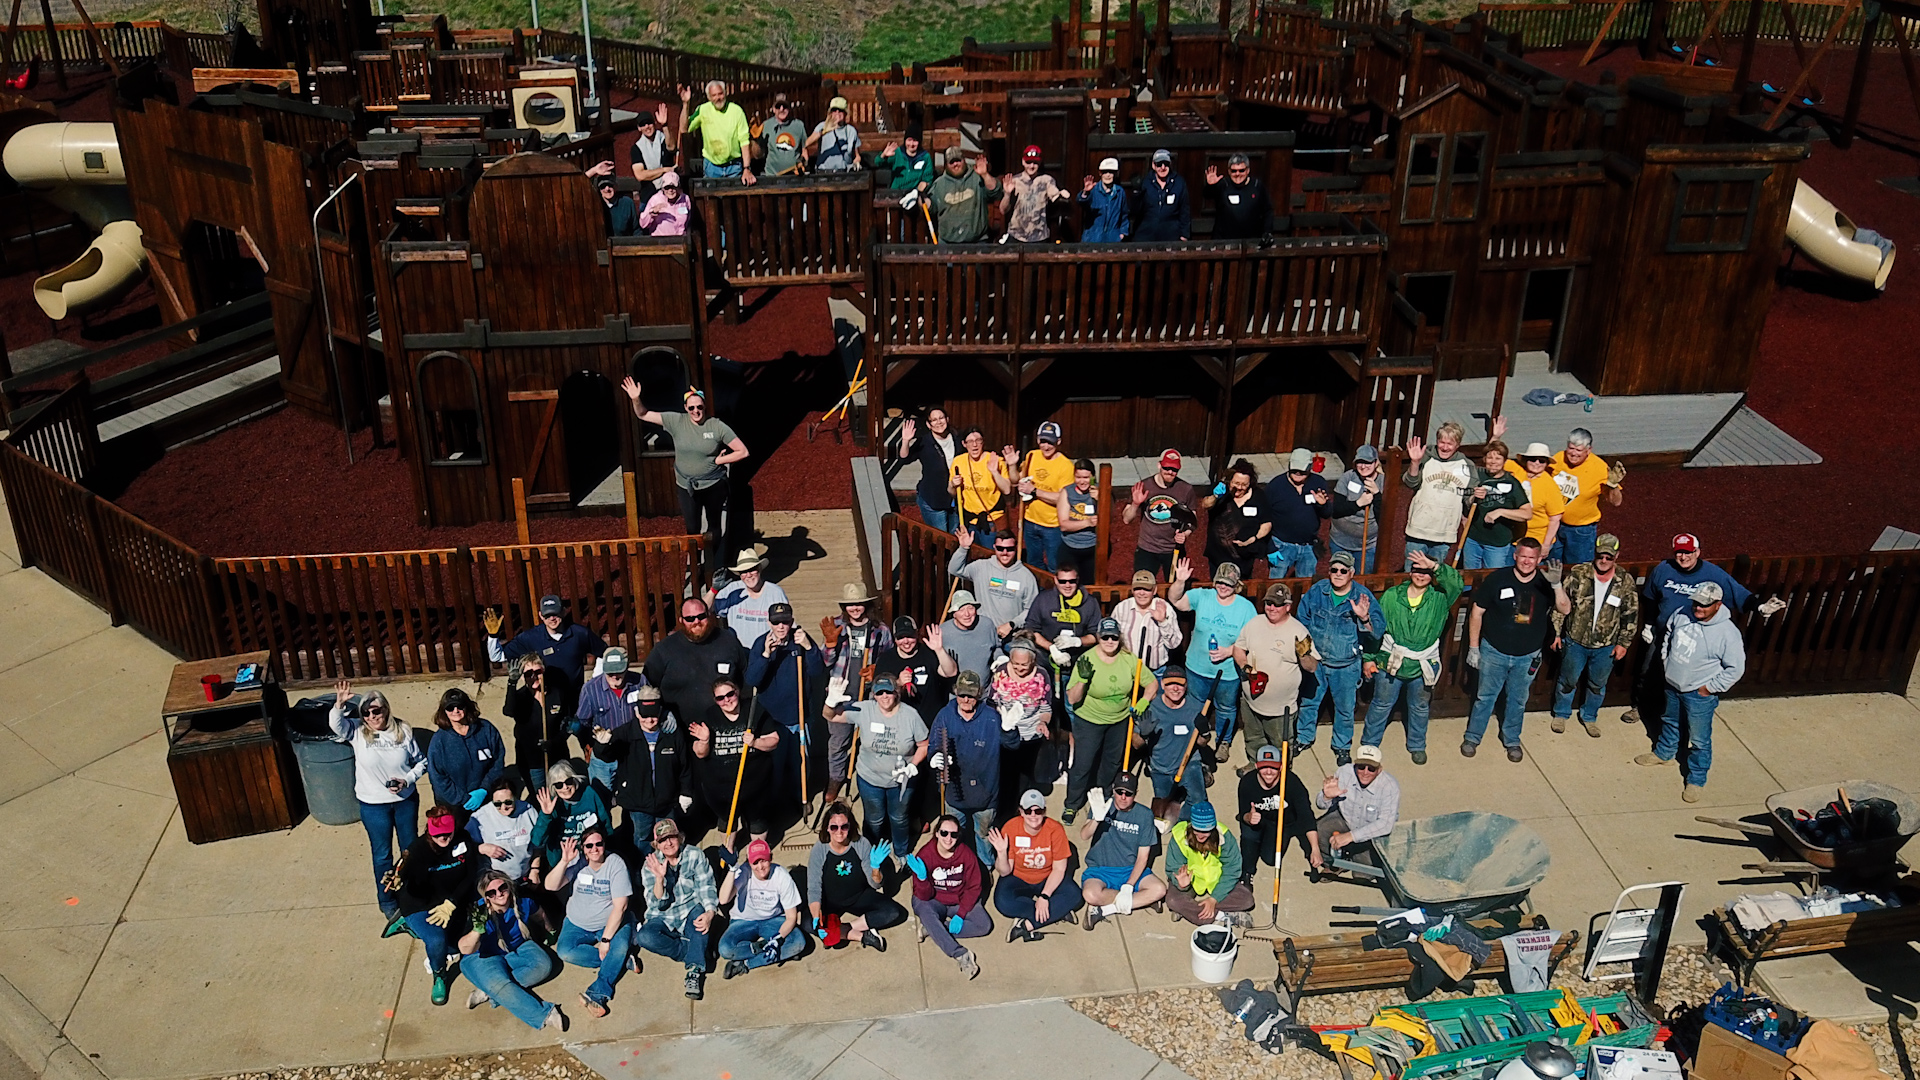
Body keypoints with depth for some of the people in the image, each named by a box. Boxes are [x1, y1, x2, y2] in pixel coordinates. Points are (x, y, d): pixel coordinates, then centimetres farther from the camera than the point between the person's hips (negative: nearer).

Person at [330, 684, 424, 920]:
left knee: (410, 848, 18)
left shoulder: (403, 731, -6)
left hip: (406, 800, 1)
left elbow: (421, 762, 1)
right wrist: (340, 704, -45)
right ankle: (387, 902, 28)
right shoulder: (357, 731, -8)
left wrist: (407, 780, -15)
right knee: (382, 854, 11)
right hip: (373, 805, -1)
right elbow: (336, 725, -29)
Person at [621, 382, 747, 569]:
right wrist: (636, 399, -24)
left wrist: (717, 460, -15)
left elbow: (742, 452, -13)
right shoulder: (676, 421, -8)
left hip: (713, 486, -1)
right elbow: (643, 415, -5)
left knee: (715, 527, 15)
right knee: (692, 530, 10)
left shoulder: (717, 427, -15)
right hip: (687, 487, 2)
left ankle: (714, 569, 32)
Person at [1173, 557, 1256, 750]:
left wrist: (1229, 651, -24)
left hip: (1228, 673, -1)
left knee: (1226, 709, 20)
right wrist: (1180, 582, -36)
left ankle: (1223, 742, 44)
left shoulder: (1246, 607, -12)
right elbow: (1177, 601, -18)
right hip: (1197, 668, 1)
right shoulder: (1202, 597, -9)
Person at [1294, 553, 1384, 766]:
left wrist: (1364, 618, -40)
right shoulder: (1316, 591, -9)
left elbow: (1379, 631, -20)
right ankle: (1303, 737, 41)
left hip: (1347, 666, -2)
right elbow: (1301, 619, 5)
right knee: (1308, 701, 18)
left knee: (1345, 708, 14)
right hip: (1316, 662, 2)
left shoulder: (1363, 596, -15)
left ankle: (1342, 746, 36)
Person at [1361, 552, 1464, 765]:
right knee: (1381, 705, 14)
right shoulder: (1392, 596, -6)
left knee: (1419, 707, 20)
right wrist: (1369, 657, -1)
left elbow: (1456, 583, -29)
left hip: (1423, 667, 1)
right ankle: (1369, 744, 33)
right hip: (1390, 663, -1)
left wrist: (1435, 566, -37)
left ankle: (1417, 746, 42)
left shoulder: (1439, 598, -7)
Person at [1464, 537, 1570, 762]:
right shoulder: (1497, 579, -14)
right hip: (1494, 652, -2)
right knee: (1486, 697, 11)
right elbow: (1477, 613, -6)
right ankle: (1472, 737, 28)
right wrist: (1473, 647, -4)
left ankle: (1512, 740, 38)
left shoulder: (1545, 583, -9)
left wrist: (1556, 585, -40)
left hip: (1527, 657, 2)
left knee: (1518, 701, 18)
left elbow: (1565, 609, -23)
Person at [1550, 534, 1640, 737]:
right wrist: (1556, 633, -3)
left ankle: (1589, 717, 42)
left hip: (1606, 647, 1)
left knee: (1598, 684, 19)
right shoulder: (1577, 575, -14)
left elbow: (1631, 615, -1)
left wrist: (1623, 643, -1)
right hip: (1575, 641, -1)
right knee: (1568, 681, 17)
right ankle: (1561, 714, 39)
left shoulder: (1626, 582, -11)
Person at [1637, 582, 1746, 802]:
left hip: (1699, 695, -6)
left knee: (1699, 740, 7)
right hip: (1672, 685, 6)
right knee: (1670, 722, 30)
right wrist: (1665, 659, 10)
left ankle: (1697, 780, 24)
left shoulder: (1728, 633, -27)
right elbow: (1668, 634, 12)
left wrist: (1710, 688, -15)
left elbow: (1735, 669, -18)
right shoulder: (1682, 614, -11)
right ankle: (1664, 753, 54)